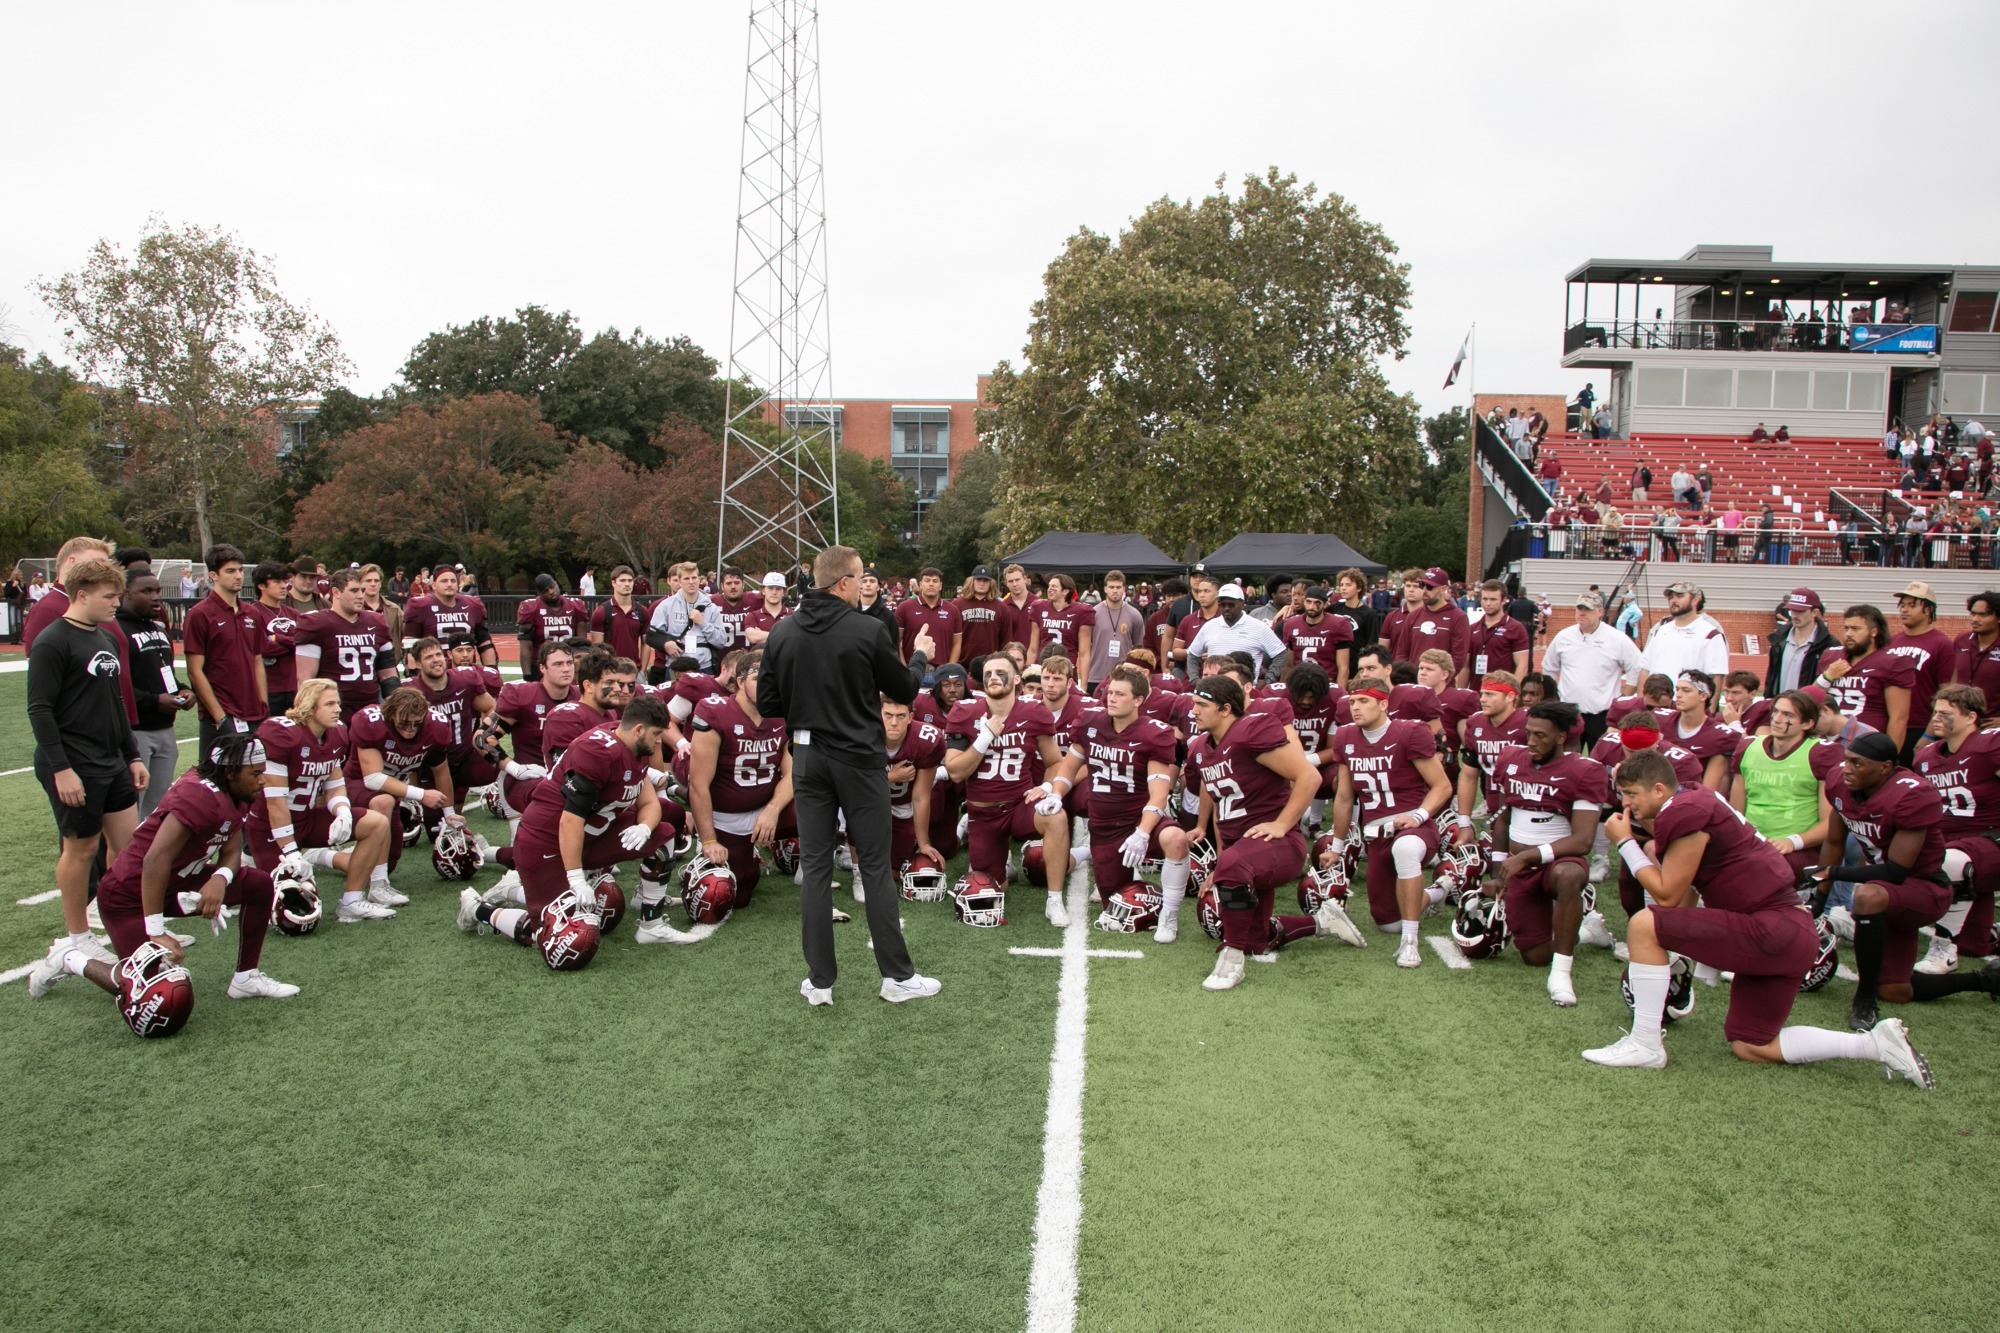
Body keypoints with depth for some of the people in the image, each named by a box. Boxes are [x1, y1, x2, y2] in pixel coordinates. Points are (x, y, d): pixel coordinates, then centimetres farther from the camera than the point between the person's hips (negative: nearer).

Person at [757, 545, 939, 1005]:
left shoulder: (782, 632, -2)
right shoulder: (867, 632, -13)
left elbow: (767, 704, 3)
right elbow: (905, 691, -1)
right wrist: (920, 656, 19)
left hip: (808, 758, 3)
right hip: (859, 759, -3)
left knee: (815, 867, 8)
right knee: (875, 866, 5)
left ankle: (819, 981, 12)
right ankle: (897, 975, 13)